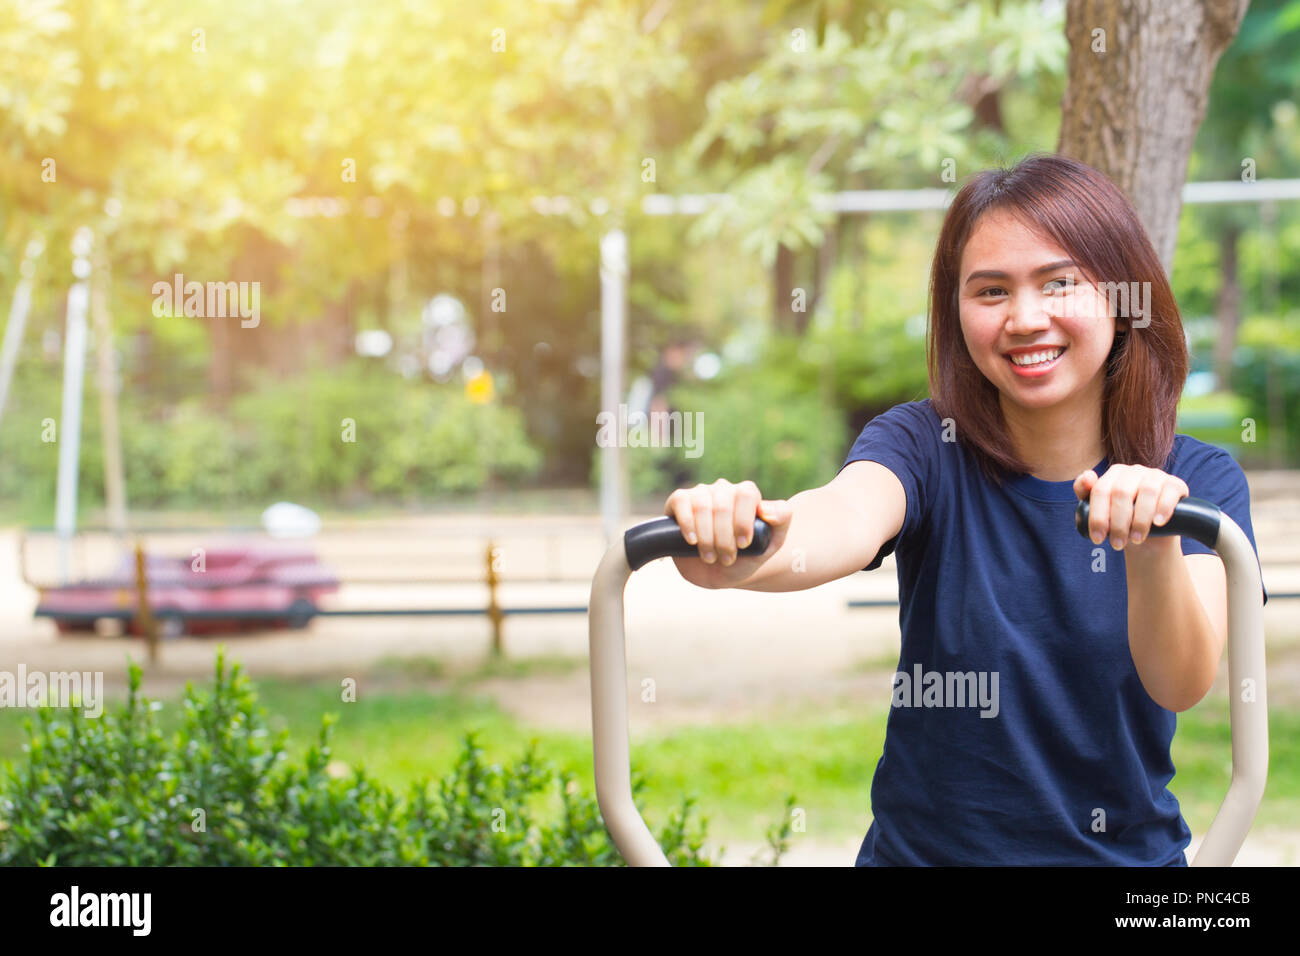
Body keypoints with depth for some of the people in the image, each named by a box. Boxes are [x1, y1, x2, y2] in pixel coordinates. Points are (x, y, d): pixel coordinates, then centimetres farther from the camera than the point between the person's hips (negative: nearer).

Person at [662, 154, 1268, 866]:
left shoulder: (1201, 482, -4)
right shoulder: (927, 446, -4)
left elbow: (1184, 685, -20)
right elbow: (851, 515, -26)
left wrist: (1154, 553, -39)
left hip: (1126, 849, 0)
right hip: (922, 846, 0)